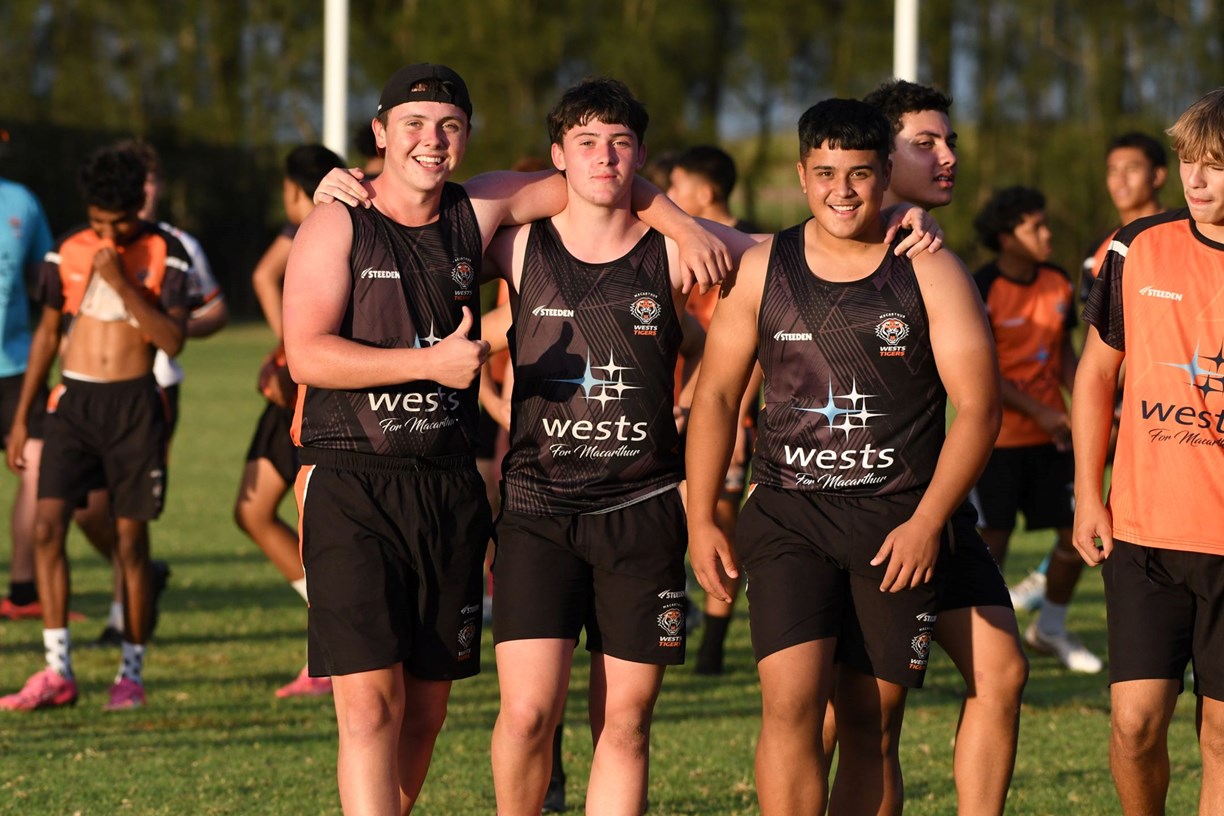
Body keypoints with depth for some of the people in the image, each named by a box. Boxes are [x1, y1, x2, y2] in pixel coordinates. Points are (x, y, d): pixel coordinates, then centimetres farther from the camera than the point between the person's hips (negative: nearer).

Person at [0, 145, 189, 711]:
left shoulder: (165, 255, -3)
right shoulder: (67, 253, 5)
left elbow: (172, 340, -12)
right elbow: (47, 332, 14)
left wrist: (122, 284, -20)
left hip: (134, 404, -2)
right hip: (74, 399, 2)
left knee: (131, 539, 1)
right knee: (47, 525, -10)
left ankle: (131, 673, 12)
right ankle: (57, 671, -7)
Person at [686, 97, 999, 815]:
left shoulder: (930, 273, 1)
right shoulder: (761, 270, 6)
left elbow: (979, 405, -2)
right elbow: (718, 393, 12)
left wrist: (927, 520, -11)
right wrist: (701, 519, 5)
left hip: (900, 522, 0)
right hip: (787, 515, 0)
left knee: (872, 727, 3)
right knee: (791, 703, -16)